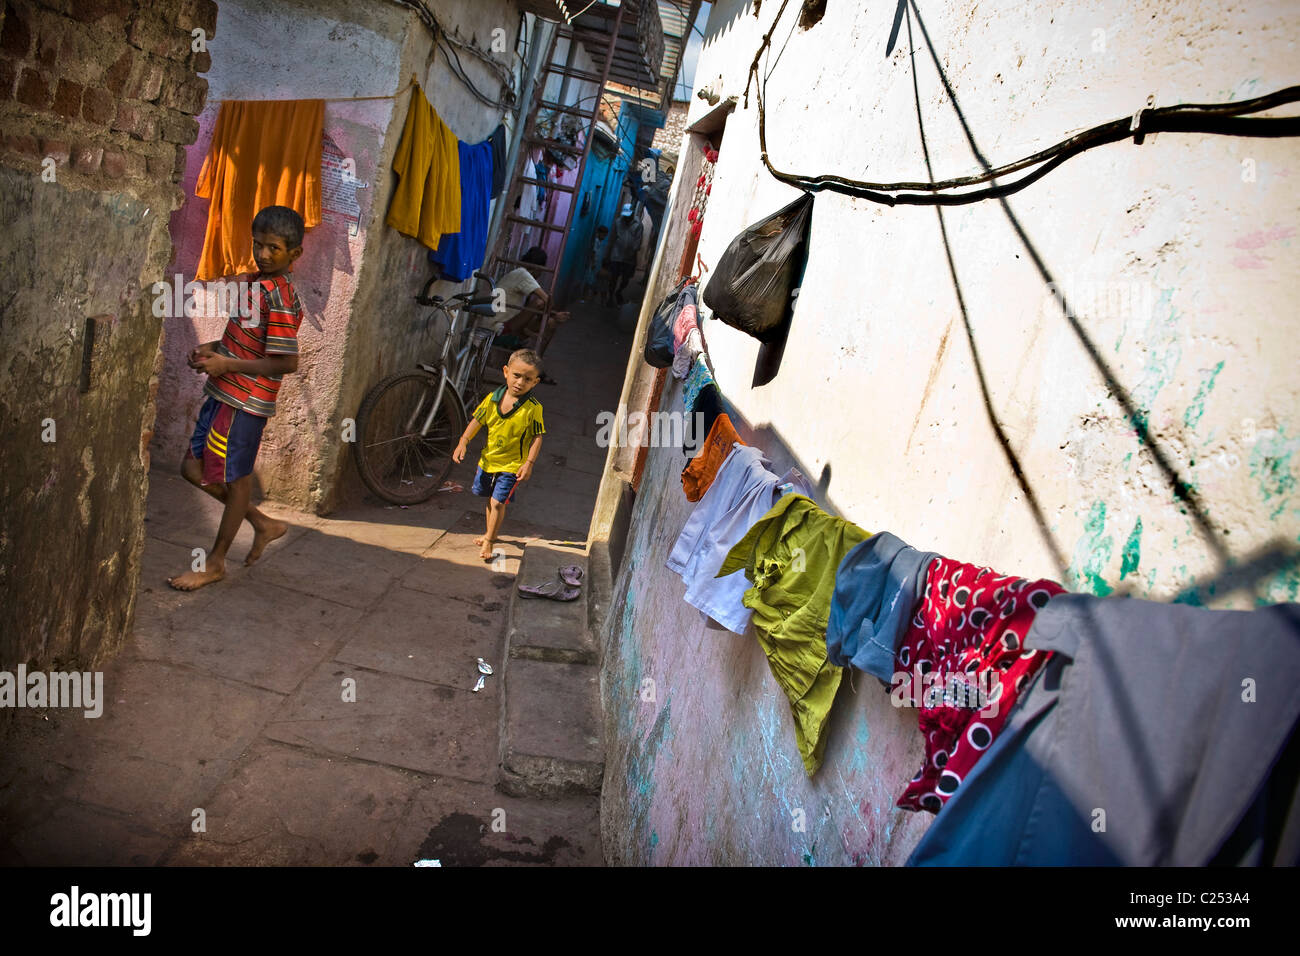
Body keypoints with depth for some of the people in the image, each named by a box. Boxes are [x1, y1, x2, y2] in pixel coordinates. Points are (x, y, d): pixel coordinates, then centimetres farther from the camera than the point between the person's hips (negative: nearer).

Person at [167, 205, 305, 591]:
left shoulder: (279, 299, -19)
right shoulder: (256, 282, 10)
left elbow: (286, 362, -23)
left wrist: (226, 364, -19)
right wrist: (213, 348, 6)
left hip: (245, 401, -10)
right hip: (223, 394, 10)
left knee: (235, 478, 4)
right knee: (194, 469, 15)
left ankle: (215, 562, 21)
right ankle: (264, 524, 27)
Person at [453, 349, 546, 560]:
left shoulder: (533, 408, -18)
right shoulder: (493, 398, -6)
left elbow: (537, 437, -13)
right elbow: (477, 421, 4)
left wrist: (529, 463, -18)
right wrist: (462, 443, -4)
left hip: (512, 464, -5)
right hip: (488, 459, 5)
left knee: (498, 502, -8)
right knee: (490, 499, 20)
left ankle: (489, 540, 11)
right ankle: (491, 533, 41)